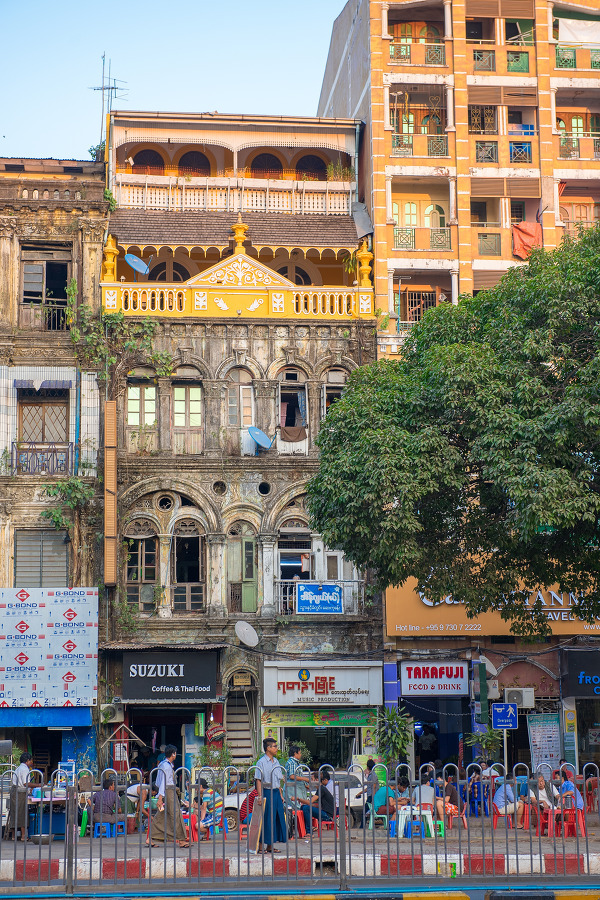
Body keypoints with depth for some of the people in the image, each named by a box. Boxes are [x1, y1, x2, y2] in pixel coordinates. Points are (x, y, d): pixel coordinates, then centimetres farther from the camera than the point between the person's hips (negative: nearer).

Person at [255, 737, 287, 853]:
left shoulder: (276, 761, 14)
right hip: (267, 793, -7)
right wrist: (260, 796, -18)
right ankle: (260, 846, -1)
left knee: (277, 819, 7)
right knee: (266, 820, -7)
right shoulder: (261, 762, -8)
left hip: (276, 793, 7)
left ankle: (270, 846, 14)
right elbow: (258, 780, -12)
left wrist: (281, 795, 17)